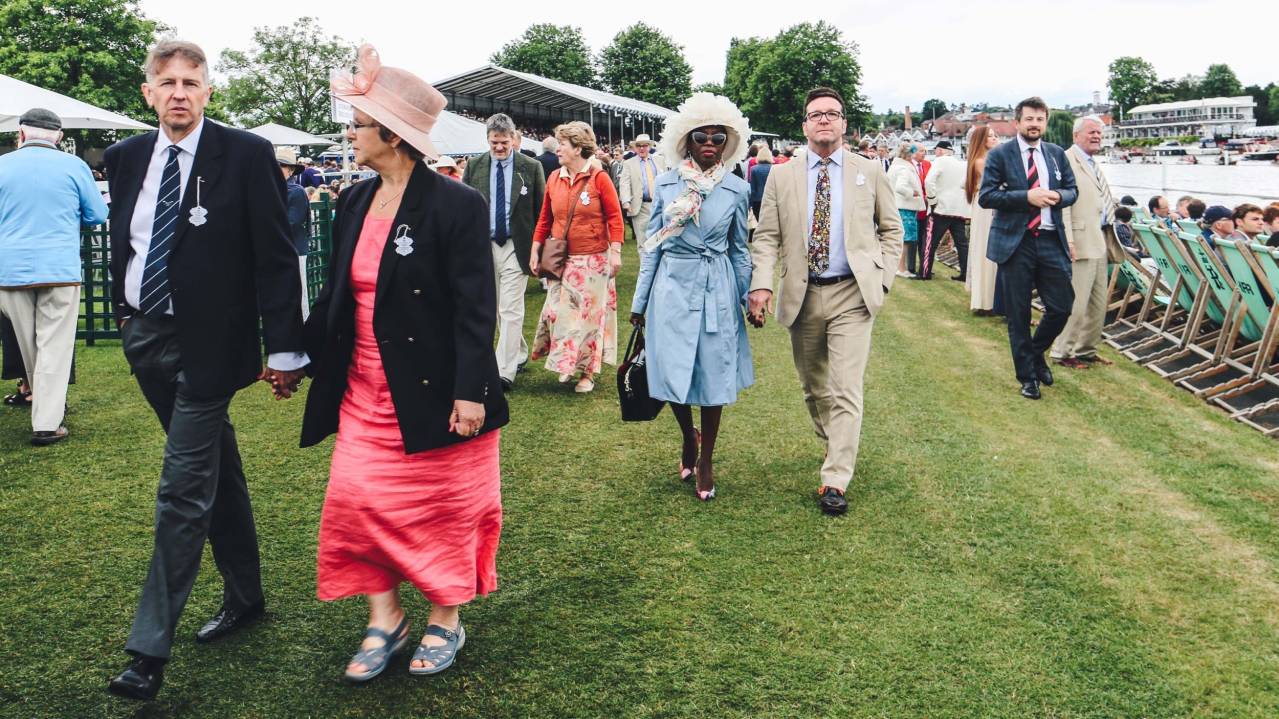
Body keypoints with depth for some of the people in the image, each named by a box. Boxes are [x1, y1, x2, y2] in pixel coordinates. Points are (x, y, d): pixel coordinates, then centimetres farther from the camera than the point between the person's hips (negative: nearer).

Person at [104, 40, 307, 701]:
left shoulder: (246, 155, -10)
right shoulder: (125, 158, 7)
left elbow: (276, 258, -11)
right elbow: (121, 243, 18)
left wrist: (284, 350, -12)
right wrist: (123, 316, 17)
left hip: (206, 342, -6)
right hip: (144, 335, 6)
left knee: (184, 491, -5)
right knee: (216, 471, 18)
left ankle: (150, 648, 4)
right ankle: (244, 597, 34)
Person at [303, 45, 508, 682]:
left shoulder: (456, 205, -14)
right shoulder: (354, 203, 6)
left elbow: (476, 307, -16)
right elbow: (336, 293, 14)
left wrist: (470, 391, -19)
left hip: (433, 391, -6)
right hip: (366, 391, 6)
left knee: (443, 506, 9)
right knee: (356, 499, 4)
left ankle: (445, 622, 28)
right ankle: (384, 619, 21)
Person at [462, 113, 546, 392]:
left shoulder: (531, 168, -3)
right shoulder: (474, 167, 3)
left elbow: (541, 211, 0)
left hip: (516, 246, -3)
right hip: (484, 246, 4)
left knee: (510, 310, -8)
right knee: (497, 309, 14)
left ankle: (505, 371, -6)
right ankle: (520, 353, 34)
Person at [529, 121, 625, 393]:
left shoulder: (599, 178, -8)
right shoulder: (554, 179, 4)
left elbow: (614, 217, -7)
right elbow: (545, 218, 9)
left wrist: (615, 252, -13)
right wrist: (536, 249, 5)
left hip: (593, 260, -4)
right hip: (561, 261, 4)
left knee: (589, 314, 4)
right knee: (559, 312, 4)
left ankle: (587, 372, 16)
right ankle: (565, 364, 23)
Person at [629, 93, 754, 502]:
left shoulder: (737, 189, 0)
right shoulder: (667, 184, 1)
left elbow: (739, 249, 9)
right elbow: (653, 244, 5)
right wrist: (640, 300, 6)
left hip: (716, 291, 0)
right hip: (672, 287, 1)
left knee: (713, 375, 4)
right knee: (671, 373, 2)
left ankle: (705, 460, 22)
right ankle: (688, 439, 32)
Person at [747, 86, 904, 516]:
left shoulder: (869, 172, 5)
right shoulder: (782, 177, 5)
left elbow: (891, 229, 11)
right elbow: (767, 237, 2)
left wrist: (882, 278, 0)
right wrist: (761, 284, -13)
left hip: (853, 295, -2)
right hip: (803, 296, 2)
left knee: (845, 389, -8)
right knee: (813, 386, 15)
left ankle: (835, 481, -4)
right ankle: (834, 447, 39)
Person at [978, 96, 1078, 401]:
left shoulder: (1057, 154, 10)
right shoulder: (999, 155, -3)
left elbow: (1071, 190, 16)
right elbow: (986, 196, -9)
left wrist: (1058, 196, -8)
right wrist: (1027, 196, -19)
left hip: (1051, 241, 4)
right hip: (1015, 242, -3)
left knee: (1062, 306, 2)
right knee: (1018, 315, 4)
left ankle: (1036, 353, 30)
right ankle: (1027, 376, 18)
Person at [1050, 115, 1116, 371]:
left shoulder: (1094, 164, 20)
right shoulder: (1066, 160, -10)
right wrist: (1068, 241, -24)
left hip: (1100, 242, 10)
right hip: (1081, 242, -10)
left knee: (1099, 302, 13)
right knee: (1076, 301, -7)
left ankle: (1086, 349, 23)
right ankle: (1062, 352, 5)